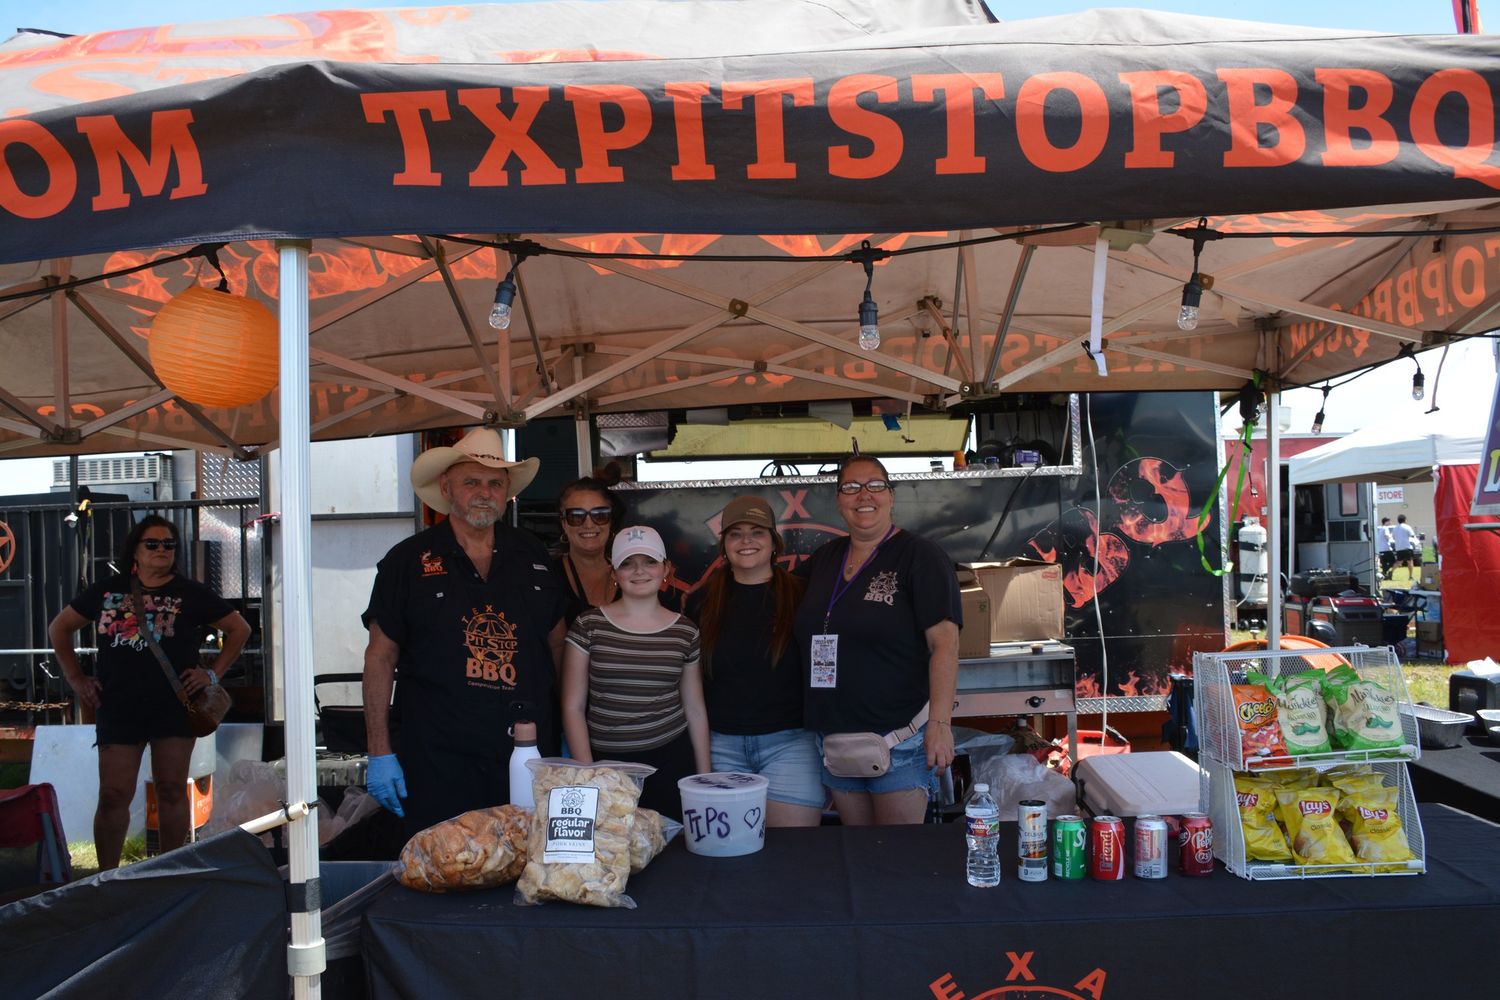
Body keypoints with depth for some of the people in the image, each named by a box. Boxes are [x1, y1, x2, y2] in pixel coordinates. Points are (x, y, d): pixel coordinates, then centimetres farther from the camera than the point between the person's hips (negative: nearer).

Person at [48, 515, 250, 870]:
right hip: (118, 708, 1)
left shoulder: (191, 593, 5)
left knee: (172, 791, 3)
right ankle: (107, 877, 12)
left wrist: (213, 673, 1)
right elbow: (59, 628, 19)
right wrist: (75, 678, 11)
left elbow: (239, 629, 10)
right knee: (113, 797, 0)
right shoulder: (108, 590, 9)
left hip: (174, 707, -1)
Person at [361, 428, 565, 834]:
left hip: (528, 755, 3)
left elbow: (557, 645, 17)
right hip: (438, 762, -3)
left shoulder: (532, 556, 10)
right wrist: (380, 752, -4)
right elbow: (381, 657, 1)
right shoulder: (408, 560, 0)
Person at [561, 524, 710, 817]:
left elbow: (695, 709, 11)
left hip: (671, 761, 1)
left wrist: (705, 778, 9)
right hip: (605, 764, -1)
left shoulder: (685, 632, 5)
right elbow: (573, 707, 1)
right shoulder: (588, 626, -1)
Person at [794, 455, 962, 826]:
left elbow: (944, 642, -13)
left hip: (900, 737, -6)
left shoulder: (919, 556, -7)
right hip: (832, 737, 6)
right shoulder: (822, 559, 11)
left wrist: (940, 722, -20)